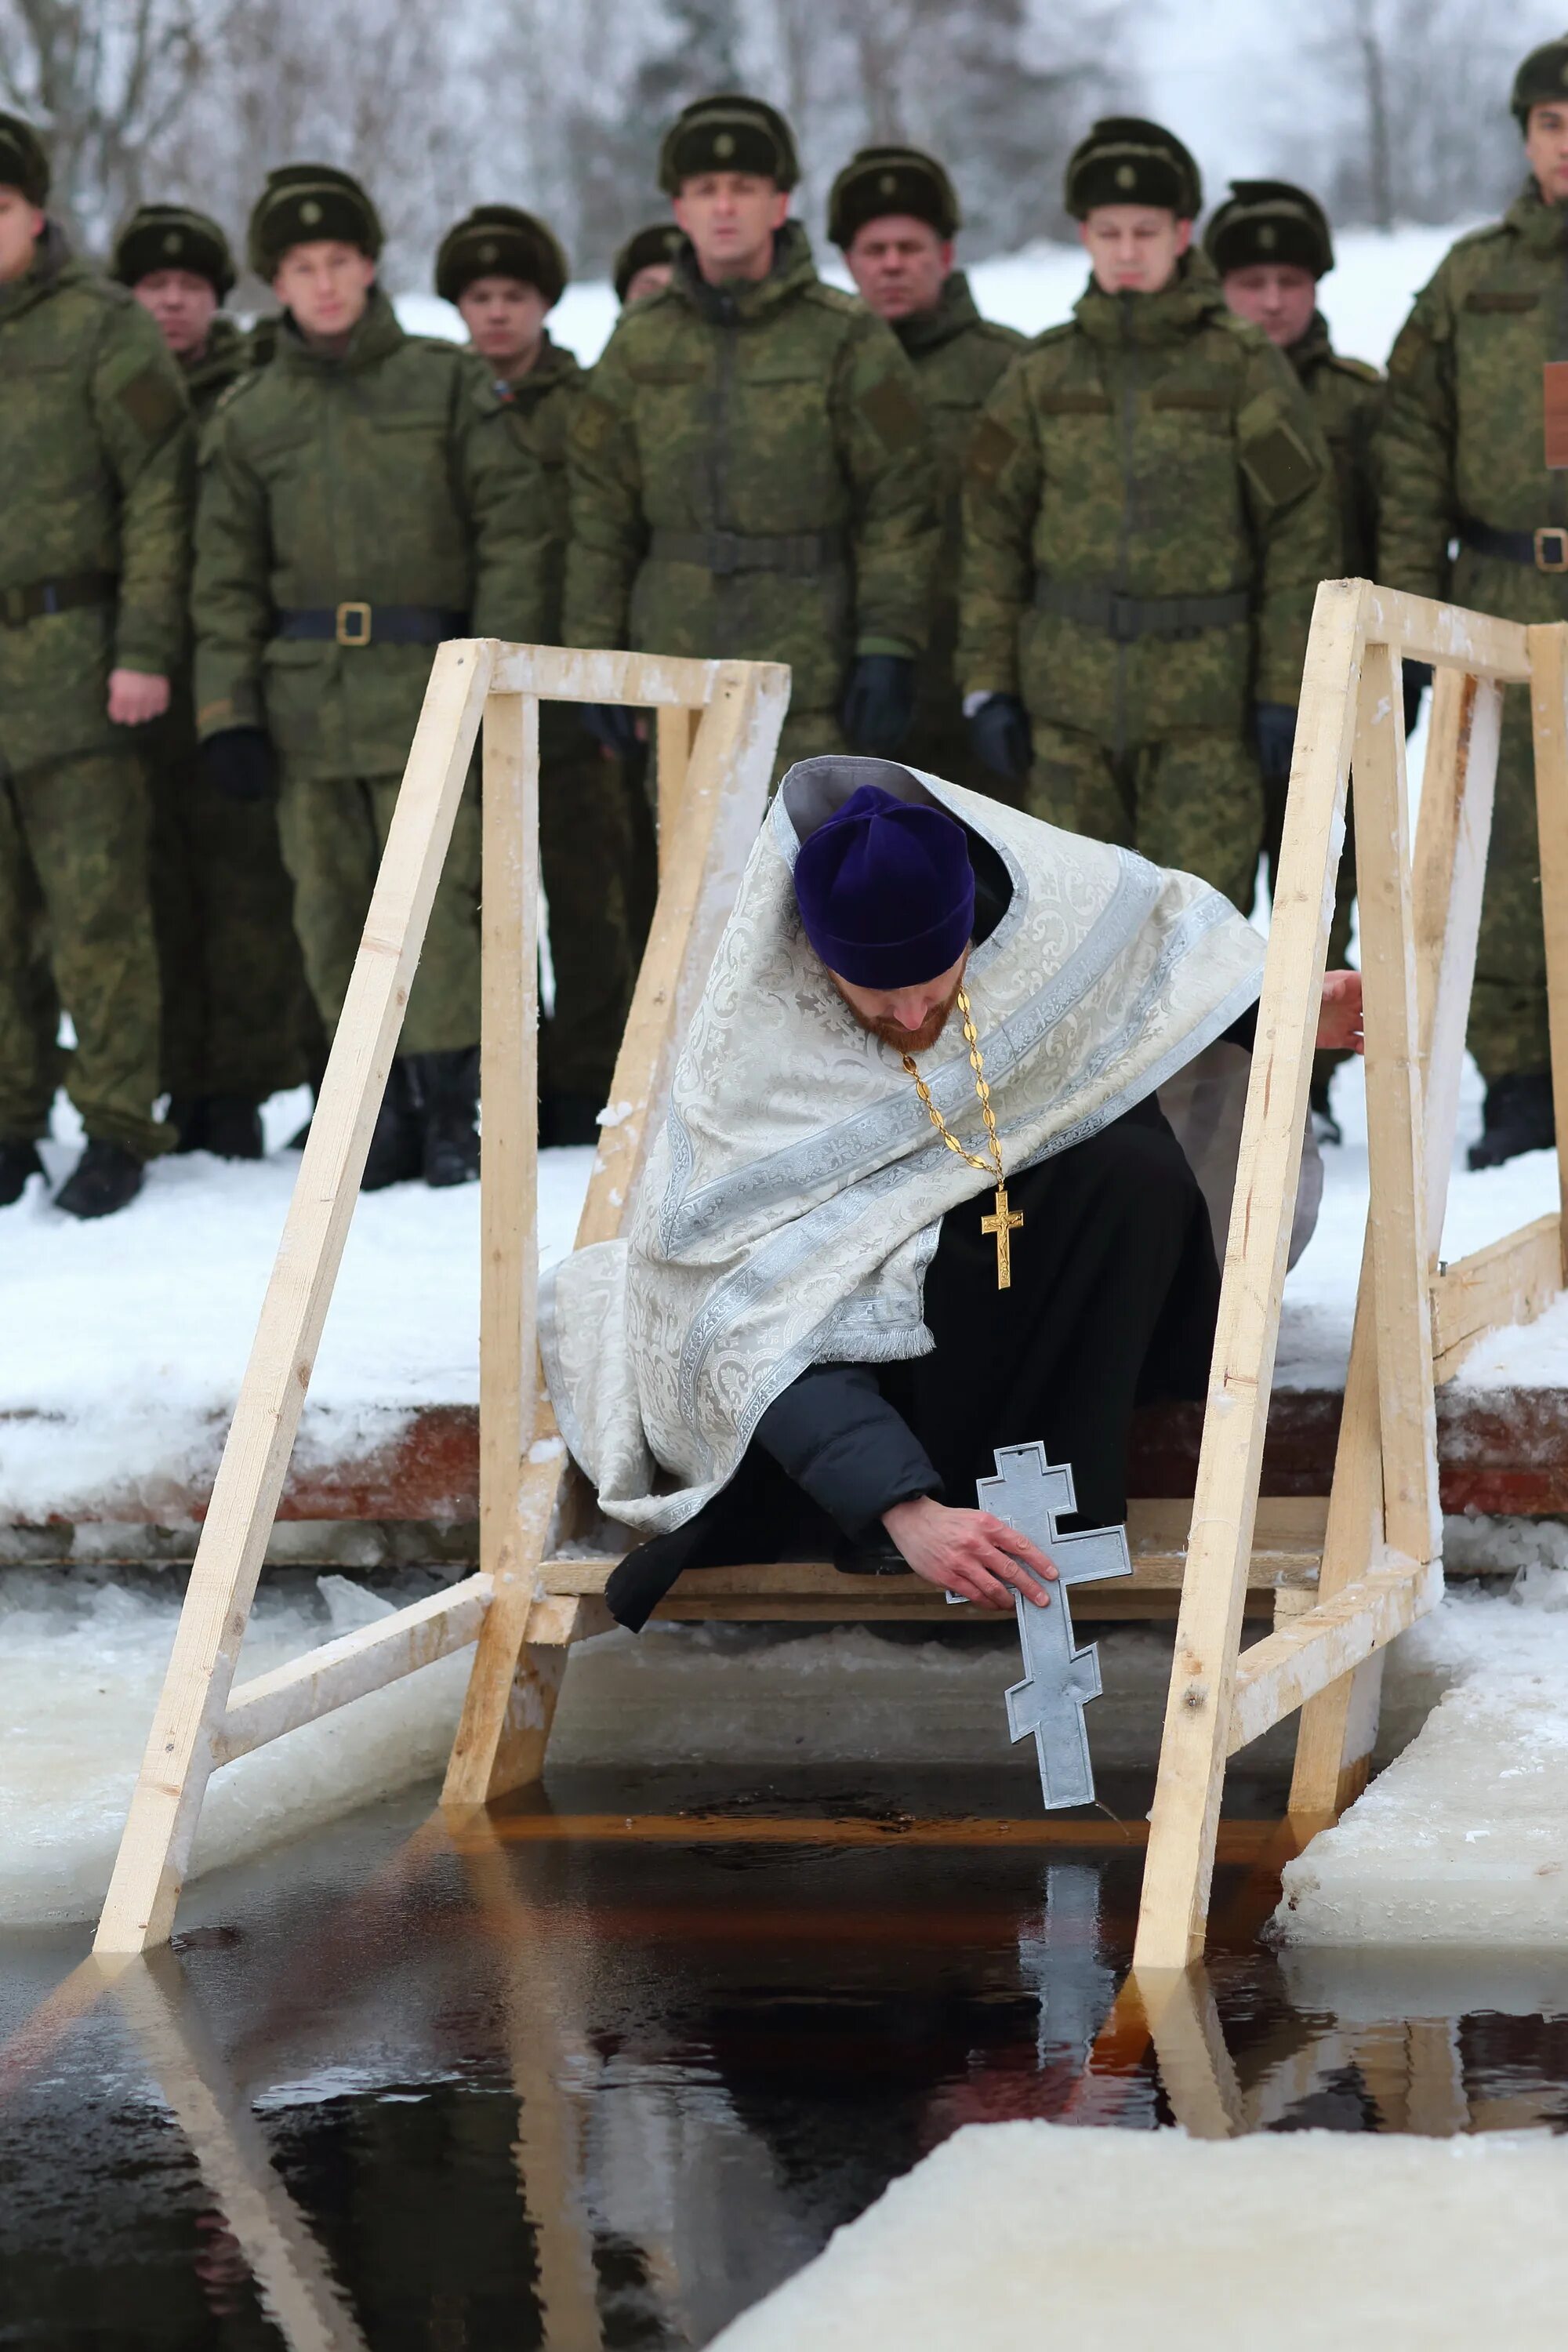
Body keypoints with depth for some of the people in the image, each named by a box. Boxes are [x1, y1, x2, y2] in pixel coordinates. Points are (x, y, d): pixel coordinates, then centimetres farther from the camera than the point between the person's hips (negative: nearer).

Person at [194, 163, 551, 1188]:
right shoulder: (249, 418, 11)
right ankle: (386, 1109, 13)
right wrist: (227, 710, 4)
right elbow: (227, 577, 13)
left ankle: (452, 1108, -2)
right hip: (306, 699, 3)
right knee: (336, 912, 4)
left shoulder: (450, 384, 5)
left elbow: (513, 529, 3)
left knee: (438, 897, -10)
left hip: (426, 687, -3)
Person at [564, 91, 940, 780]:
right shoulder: (642, 343, 8)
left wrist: (888, 652, -11)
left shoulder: (846, 337, -3)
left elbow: (900, 505, -4)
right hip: (680, 680, 4)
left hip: (810, 673, -4)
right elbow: (600, 511, 10)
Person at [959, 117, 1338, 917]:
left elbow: (1302, 535, 0)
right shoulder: (1042, 376, 7)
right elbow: (991, 535, 10)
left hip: (1205, 696, -2)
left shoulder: (1244, 368, 0)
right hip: (1071, 694, 2)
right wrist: (986, 684, 3)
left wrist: (1287, 691, -4)